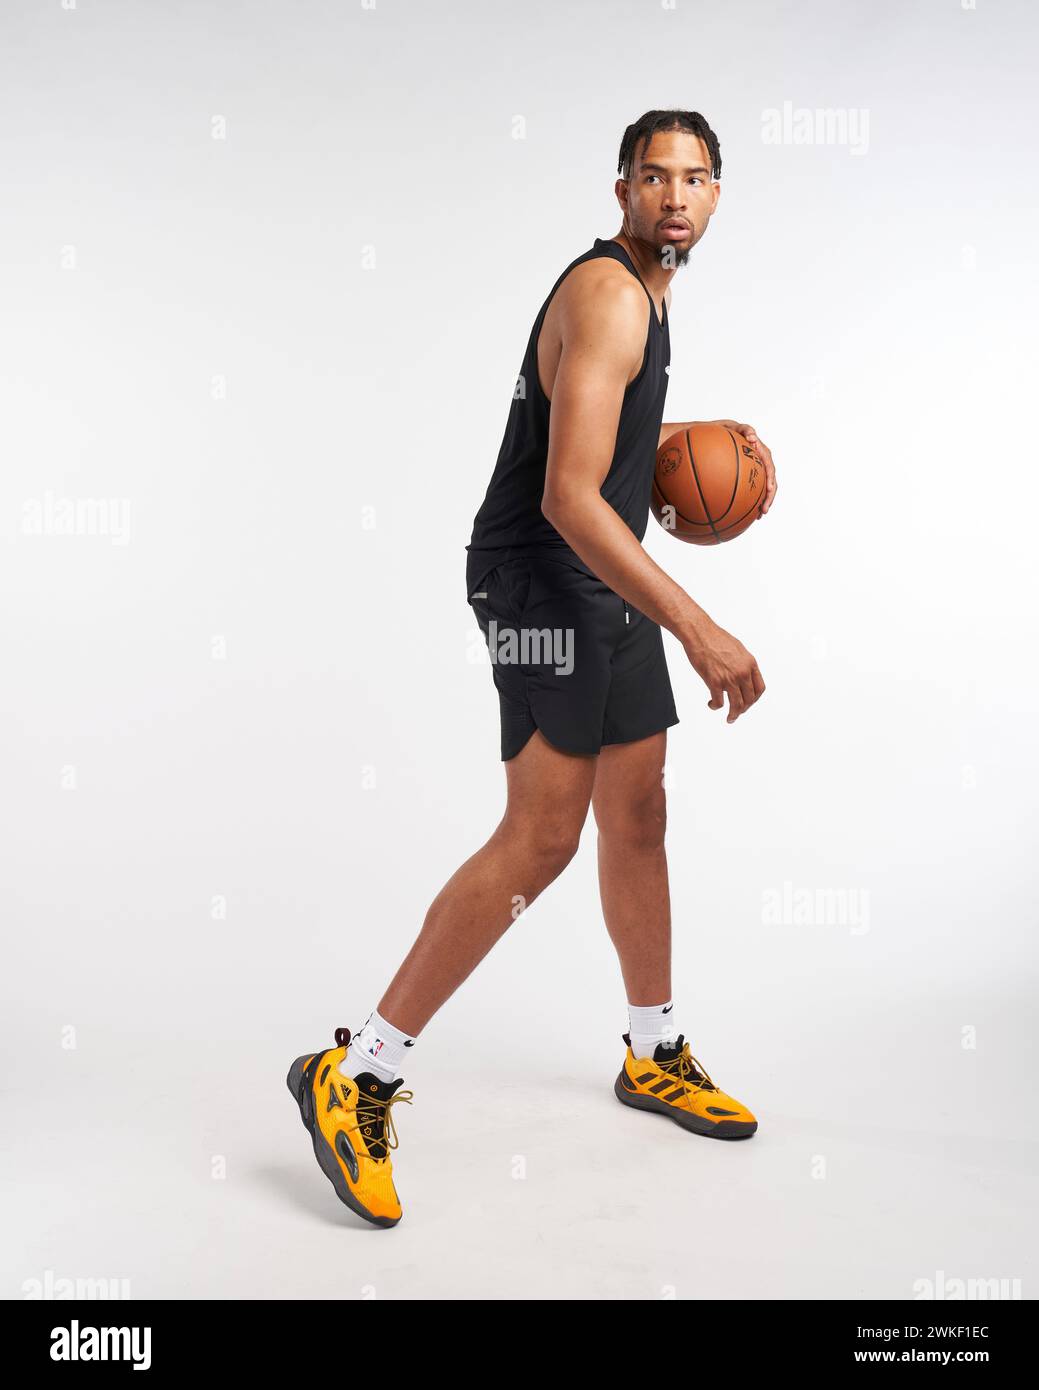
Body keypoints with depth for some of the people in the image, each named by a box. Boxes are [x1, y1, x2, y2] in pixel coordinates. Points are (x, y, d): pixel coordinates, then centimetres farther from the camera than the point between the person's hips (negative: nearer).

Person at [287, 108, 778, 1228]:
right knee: (541, 836, -14)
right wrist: (696, 628, -27)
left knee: (637, 817, 13)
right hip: (539, 578, -10)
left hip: (610, 578, 10)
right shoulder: (605, 295, -16)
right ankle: (358, 1076, -4)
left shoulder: (644, 290, 17)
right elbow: (567, 498, -26)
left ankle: (654, 1056, 29)